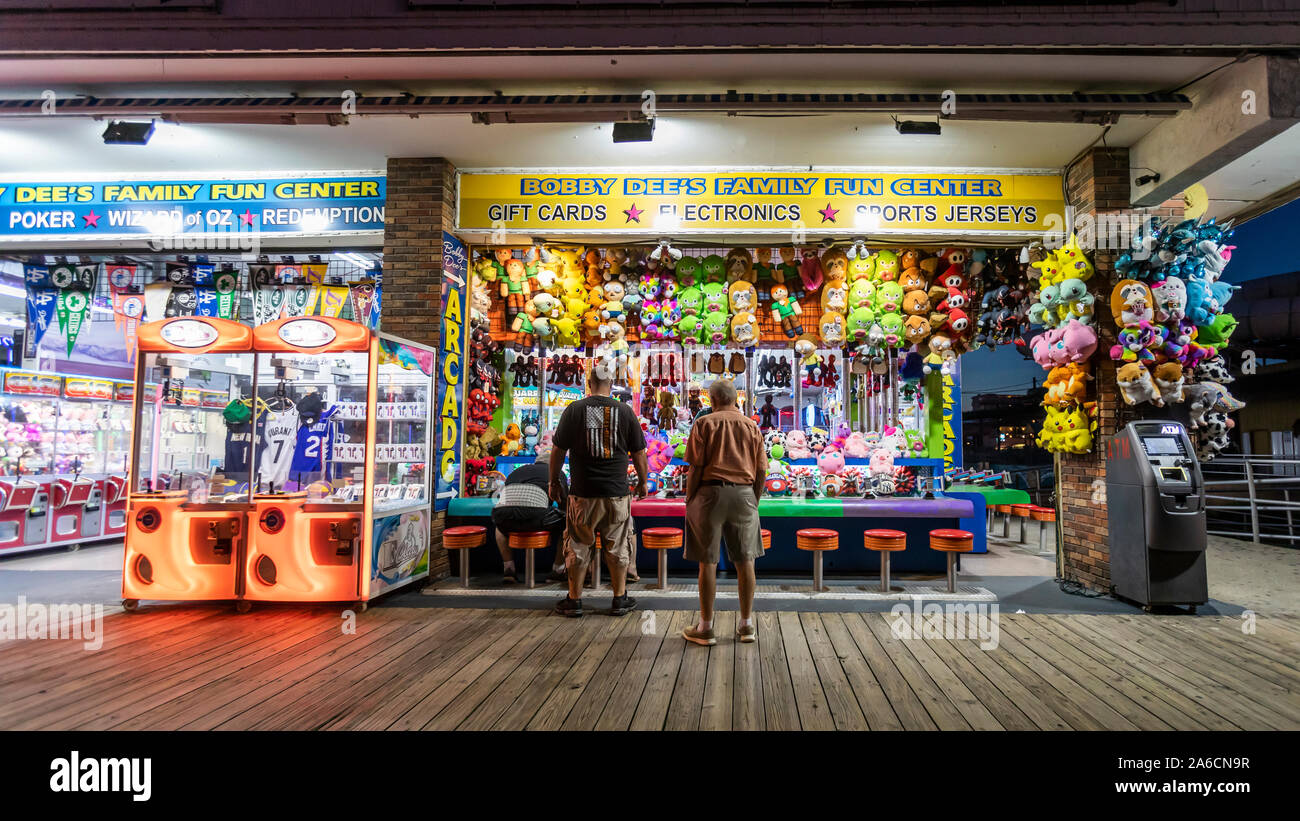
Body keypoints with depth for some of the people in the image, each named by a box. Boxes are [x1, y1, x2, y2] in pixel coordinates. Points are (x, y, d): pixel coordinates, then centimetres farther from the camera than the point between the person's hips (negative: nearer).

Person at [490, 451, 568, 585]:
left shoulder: (517, 471, 36)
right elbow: (565, 504, 34)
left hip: (502, 513, 4)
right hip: (533, 516, -4)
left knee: (499, 525, 42)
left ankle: (508, 569, 31)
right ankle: (558, 571, 27)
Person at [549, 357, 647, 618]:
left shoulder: (574, 410, -4)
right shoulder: (625, 412, -1)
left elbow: (558, 450, 0)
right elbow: (639, 454, 5)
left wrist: (554, 481, 13)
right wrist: (642, 482, 19)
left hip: (582, 493, -1)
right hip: (616, 493, 1)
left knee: (578, 547, 9)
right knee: (617, 547, 12)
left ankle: (574, 601, 18)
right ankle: (620, 600, 20)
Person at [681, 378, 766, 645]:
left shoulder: (704, 423, -1)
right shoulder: (752, 426, 10)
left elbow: (695, 468, -7)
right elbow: (762, 471, 7)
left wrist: (689, 501, 0)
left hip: (711, 492, -3)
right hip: (744, 493, 3)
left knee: (708, 562, 3)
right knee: (745, 561, 10)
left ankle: (705, 628, 9)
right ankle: (747, 625, 17)